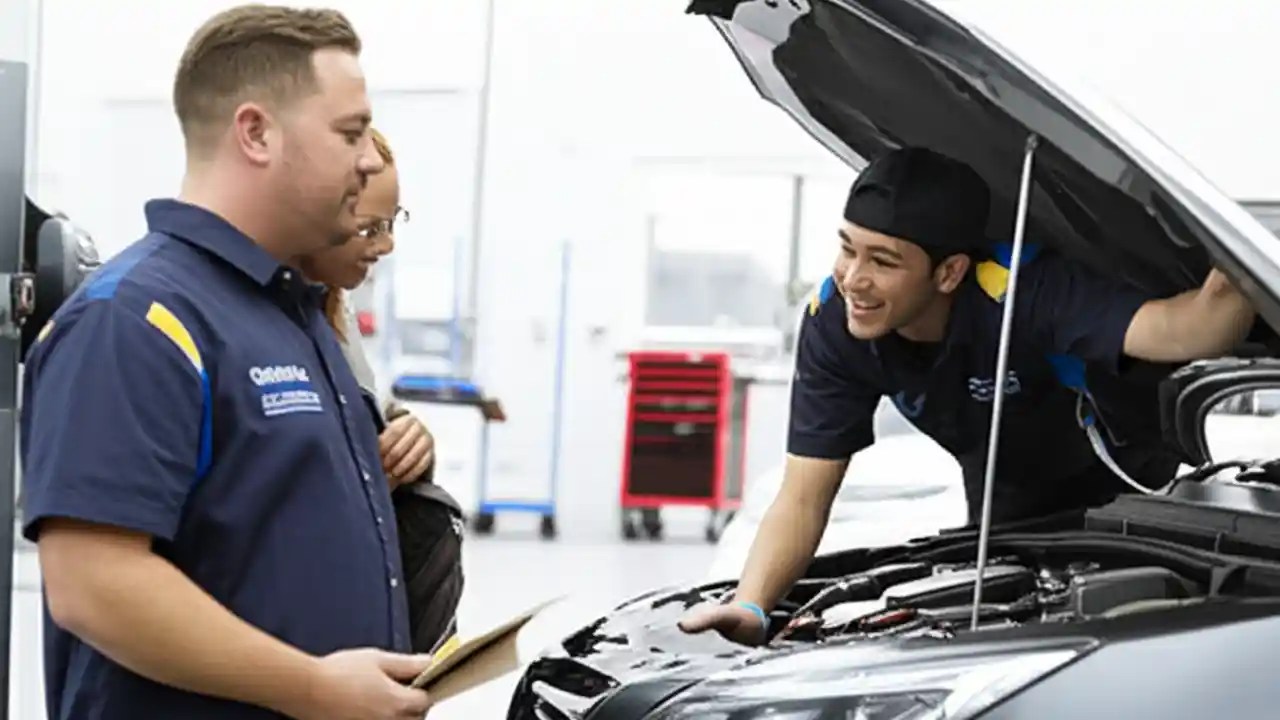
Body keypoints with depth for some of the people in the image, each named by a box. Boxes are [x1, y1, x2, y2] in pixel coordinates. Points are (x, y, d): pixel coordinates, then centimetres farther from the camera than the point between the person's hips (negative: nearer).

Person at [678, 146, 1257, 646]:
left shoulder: (1023, 289, -45)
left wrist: (1233, 286, -86)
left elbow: (1182, 332, -62)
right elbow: (803, 498, -28)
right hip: (1006, 488, 4)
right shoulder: (831, 324, -30)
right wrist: (749, 607, -46)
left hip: (1122, 479, -4)